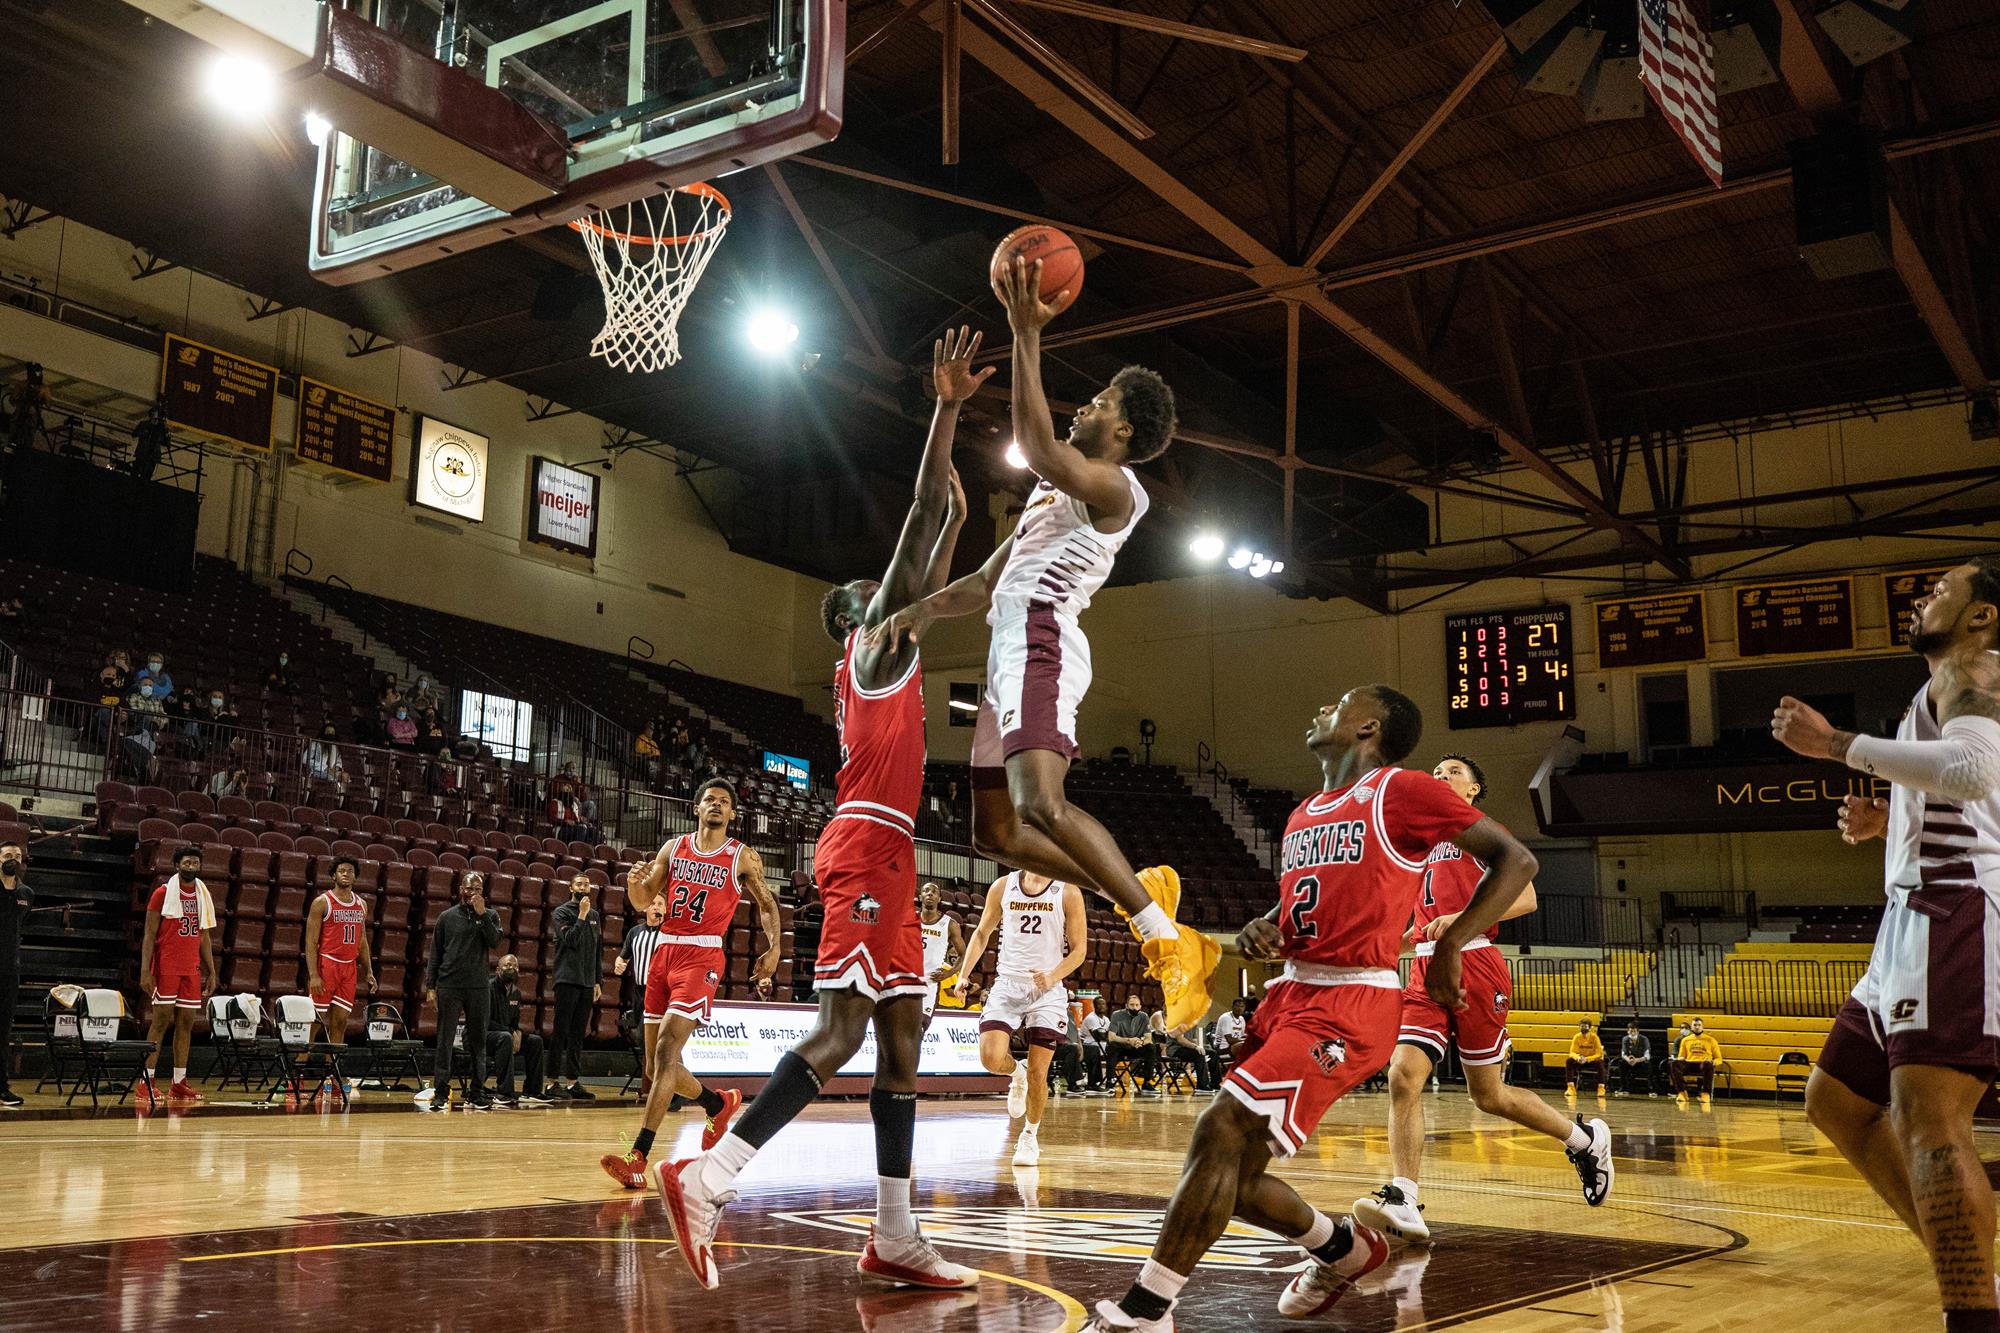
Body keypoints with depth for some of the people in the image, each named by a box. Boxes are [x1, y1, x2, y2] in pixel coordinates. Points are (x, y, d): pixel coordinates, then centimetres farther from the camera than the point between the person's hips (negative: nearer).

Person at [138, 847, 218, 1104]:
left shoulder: (203, 896, 12)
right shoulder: (163, 893, -4)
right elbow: (150, 935, -6)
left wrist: (211, 971, 12)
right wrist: (145, 971, -14)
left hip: (191, 970, 5)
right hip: (166, 968, -5)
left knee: (186, 1024, 4)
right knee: (162, 1021, -6)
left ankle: (179, 1083, 8)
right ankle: (147, 1081, -2)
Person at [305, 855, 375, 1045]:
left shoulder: (361, 905, 14)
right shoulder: (322, 903, -4)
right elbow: (311, 942, -8)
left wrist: (369, 972, 12)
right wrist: (313, 975, -16)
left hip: (350, 967, 5)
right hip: (326, 964, -5)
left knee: (341, 1021, 4)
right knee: (318, 1020, -5)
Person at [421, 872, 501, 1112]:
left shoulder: (490, 916, 9)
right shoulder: (448, 917, 7)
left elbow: (494, 941, -9)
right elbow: (435, 954, 7)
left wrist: (481, 914, -14)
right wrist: (430, 987, 0)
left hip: (479, 986, 1)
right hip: (449, 986, -1)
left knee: (478, 1042, 4)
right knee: (444, 1041, -2)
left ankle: (476, 1093, 9)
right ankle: (440, 1092, 1)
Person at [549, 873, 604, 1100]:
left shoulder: (595, 916, 16)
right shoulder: (562, 913, -1)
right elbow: (570, 940, -15)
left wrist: (598, 982, 14)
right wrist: (582, 916, -15)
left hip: (587, 982, 6)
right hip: (567, 979, -6)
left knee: (578, 1035, 7)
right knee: (561, 1032, -6)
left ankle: (574, 1082, 10)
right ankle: (554, 1081, -4)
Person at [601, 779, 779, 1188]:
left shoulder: (743, 857, 3)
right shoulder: (673, 848, 12)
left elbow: (767, 904, 11)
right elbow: (643, 902, 13)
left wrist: (773, 948, -5)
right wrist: (635, 883, -10)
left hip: (701, 957, -5)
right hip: (664, 952, 6)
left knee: (666, 1050, -20)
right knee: (662, 1058, 10)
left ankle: (638, 1158, -23)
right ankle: (720, 1103, 37)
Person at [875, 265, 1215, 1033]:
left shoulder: (1113, 487, -1)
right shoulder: (1057, 492, 28)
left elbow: (1038, 447, -22)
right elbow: (987, 583, 29)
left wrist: (1027, 335, -21)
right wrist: (920, 611, 13)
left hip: (1041, 643, -10)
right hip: (1011, 651, 10)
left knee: (1042, 806, -29)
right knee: (996, 832, 10)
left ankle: (1172, 942, -26)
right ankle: (1139, 889, 16)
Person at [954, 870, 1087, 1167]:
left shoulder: (1068, 892, -4)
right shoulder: (1003, 886, 2)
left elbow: (1079, 949, -3)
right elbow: (982, 932, 14)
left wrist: (1053, 976, -20)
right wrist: (963, 973, 3)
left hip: (1047, 990, -1)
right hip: (1007, 983, 2)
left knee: (1038, 1072, -3)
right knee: (991, 1058, -17)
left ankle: (1030, 1136, 20)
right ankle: (1017, 1072, 19)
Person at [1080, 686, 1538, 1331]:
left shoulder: (1401, 791, -4)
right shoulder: (1304, 815, 19)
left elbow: (1516, 859, -7)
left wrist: (1449, 944, -16)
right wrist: (1262, 931, 9)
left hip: (1349, 1005, -9)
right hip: (1290, 994, 9)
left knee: (1220, 1130, -20)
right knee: (1234, 1178, 8)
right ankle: (1346, 1250, 35)